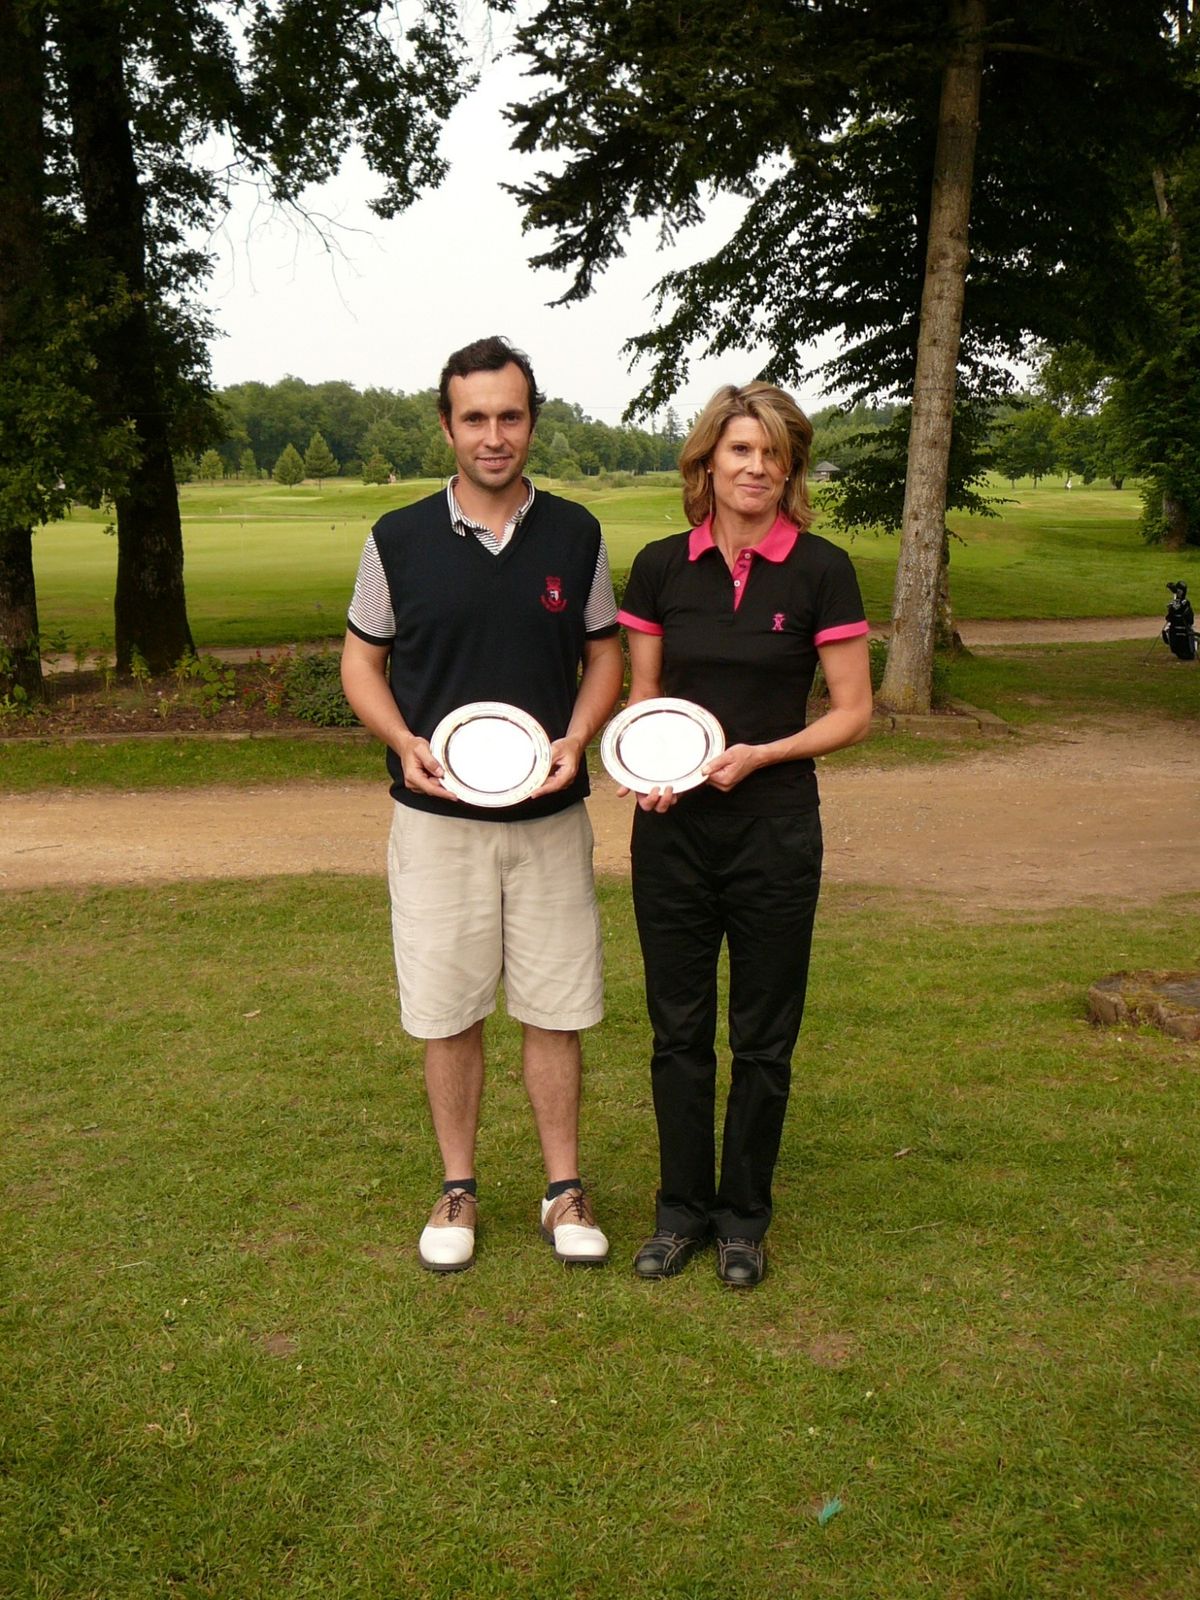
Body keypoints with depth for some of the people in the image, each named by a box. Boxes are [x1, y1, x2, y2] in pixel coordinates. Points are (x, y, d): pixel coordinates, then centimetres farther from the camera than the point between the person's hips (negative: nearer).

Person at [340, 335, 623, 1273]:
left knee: (555, 1008, 7)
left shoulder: (576, 535, 1)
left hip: (550, 815, 1)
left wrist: (576, 739, -10)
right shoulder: (399, 540, -2)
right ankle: (459, 1190, 24)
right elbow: (362, 661, 6)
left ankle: (565, 1190, 23)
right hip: (437, 818, 0)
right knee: (448, 1011, 7)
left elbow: (605, 654, 8)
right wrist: (405, 744, -13)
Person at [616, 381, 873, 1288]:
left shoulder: (819, 570, -6)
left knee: (763, 1037, 8)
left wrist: (760, 753, -17)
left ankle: (744, 1216, 26)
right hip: (673, 829, 2)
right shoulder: (663, 567, 3)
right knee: (678, 1031, 10)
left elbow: (854, 713, -4)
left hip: (775, 829, -2)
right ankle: (682, 1209, 27)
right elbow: (641, 695, 11)